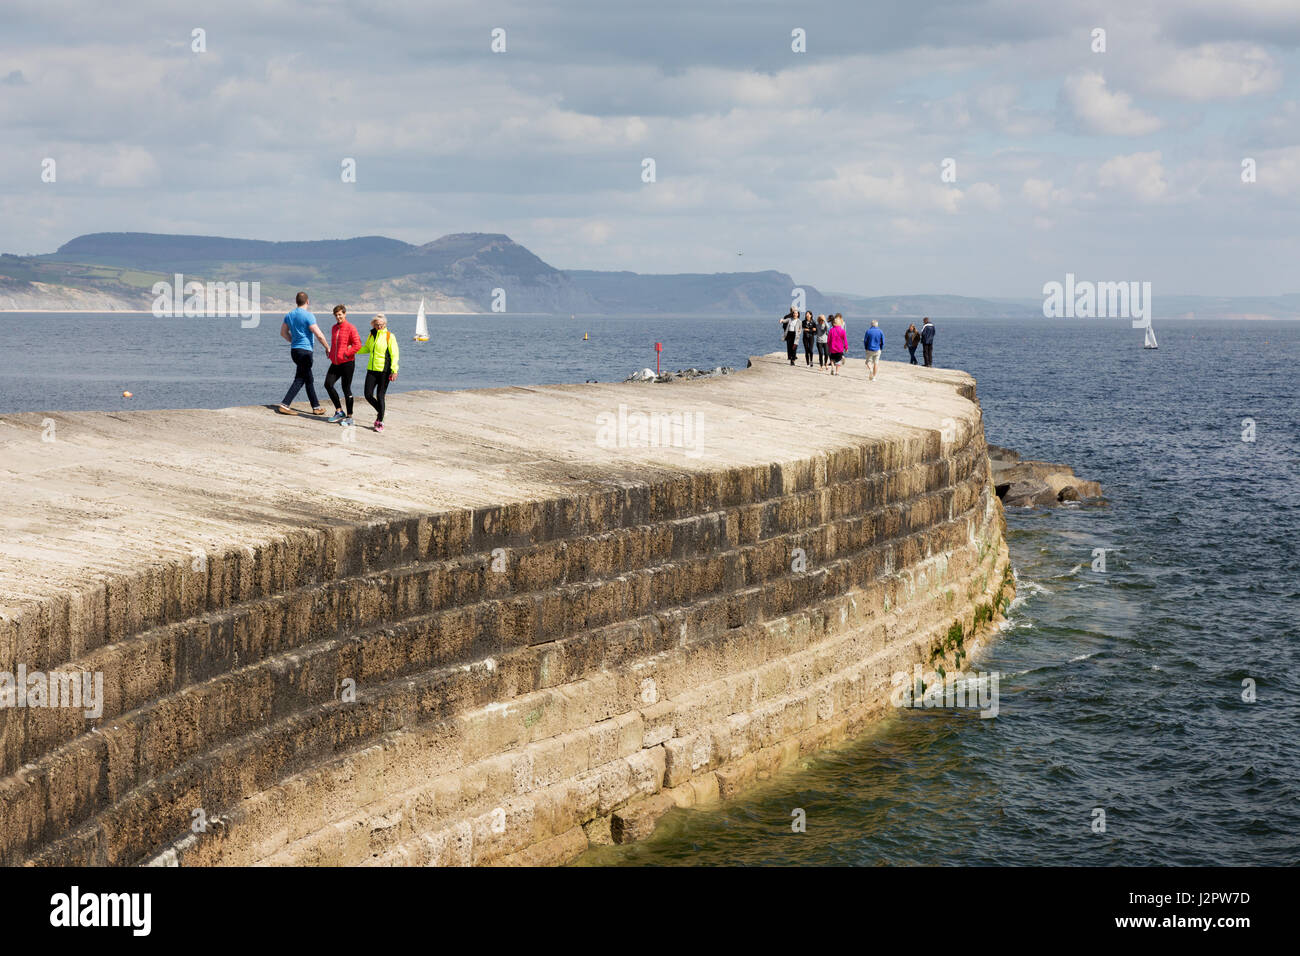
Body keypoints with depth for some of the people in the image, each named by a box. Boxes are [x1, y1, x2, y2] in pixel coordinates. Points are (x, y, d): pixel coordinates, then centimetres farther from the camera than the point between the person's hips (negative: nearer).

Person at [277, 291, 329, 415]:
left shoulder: (289, 315, 8)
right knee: (299, 379, -5)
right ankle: (284, 405, -12)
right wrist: (328, 348, -4)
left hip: (294, 349, 8)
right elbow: (319, 335, -16)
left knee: (309, 380, 14)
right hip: (305, 350, -8)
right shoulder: (308, 316, -14)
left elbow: (283, 333, 18)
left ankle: (316, 407, 19)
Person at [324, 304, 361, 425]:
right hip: (335, 363, 7)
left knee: (346, 389, -3)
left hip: (346, 363, -7)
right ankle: (339, 412, 10)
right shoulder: (334, 328, 14)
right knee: (328, 384, -2)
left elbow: (357, 345, -15)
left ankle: (349, 417, 5)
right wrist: (331, 354, 17)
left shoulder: (350, 328, -9)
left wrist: (346, 354, -14)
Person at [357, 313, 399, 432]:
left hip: (384, 370, -5)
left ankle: (380, 422, 9)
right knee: (368, 395, 1)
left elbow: (394, 354, -9)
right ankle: (380, 412, 27)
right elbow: (367, 349, 26)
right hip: (371, 369, 5)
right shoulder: (372, 335, 10)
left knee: (380, 396, -3)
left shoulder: (390, 336, -7)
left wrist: (394, 370, -17)